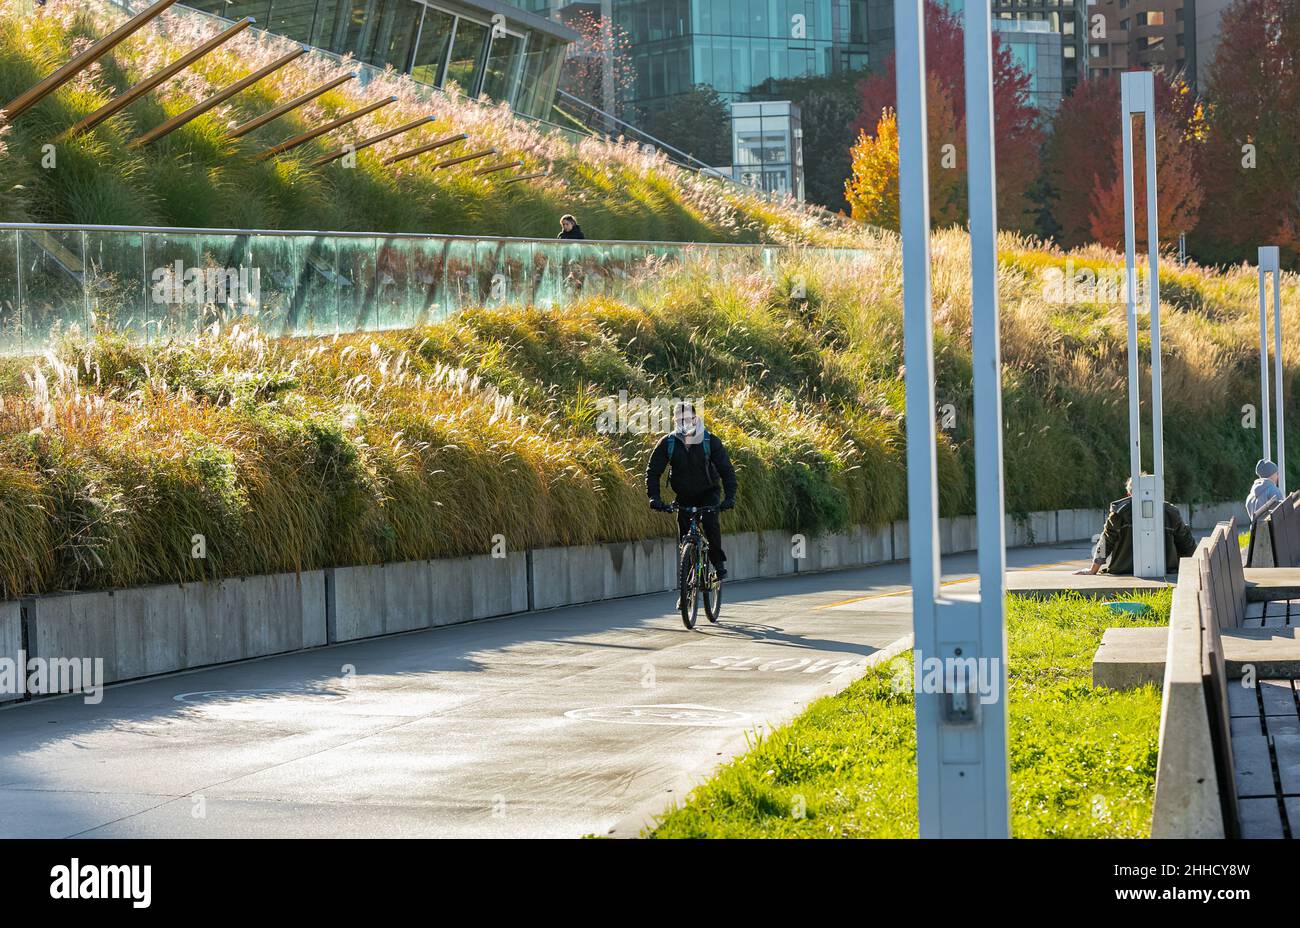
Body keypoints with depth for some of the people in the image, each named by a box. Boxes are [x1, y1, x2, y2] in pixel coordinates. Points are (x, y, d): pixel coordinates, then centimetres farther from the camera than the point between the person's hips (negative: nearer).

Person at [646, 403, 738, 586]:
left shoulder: (710, 441, -16)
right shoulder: (667, 443, -13)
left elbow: (726, 469, -16)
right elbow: (653, 471, -11)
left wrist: (730, 496, -29)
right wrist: (654, 497, -25)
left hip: (708, 492, -2)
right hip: (684, 495, 2)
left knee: (711, 522, -26)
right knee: (684, 533, -6)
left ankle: (718, 561, -11)